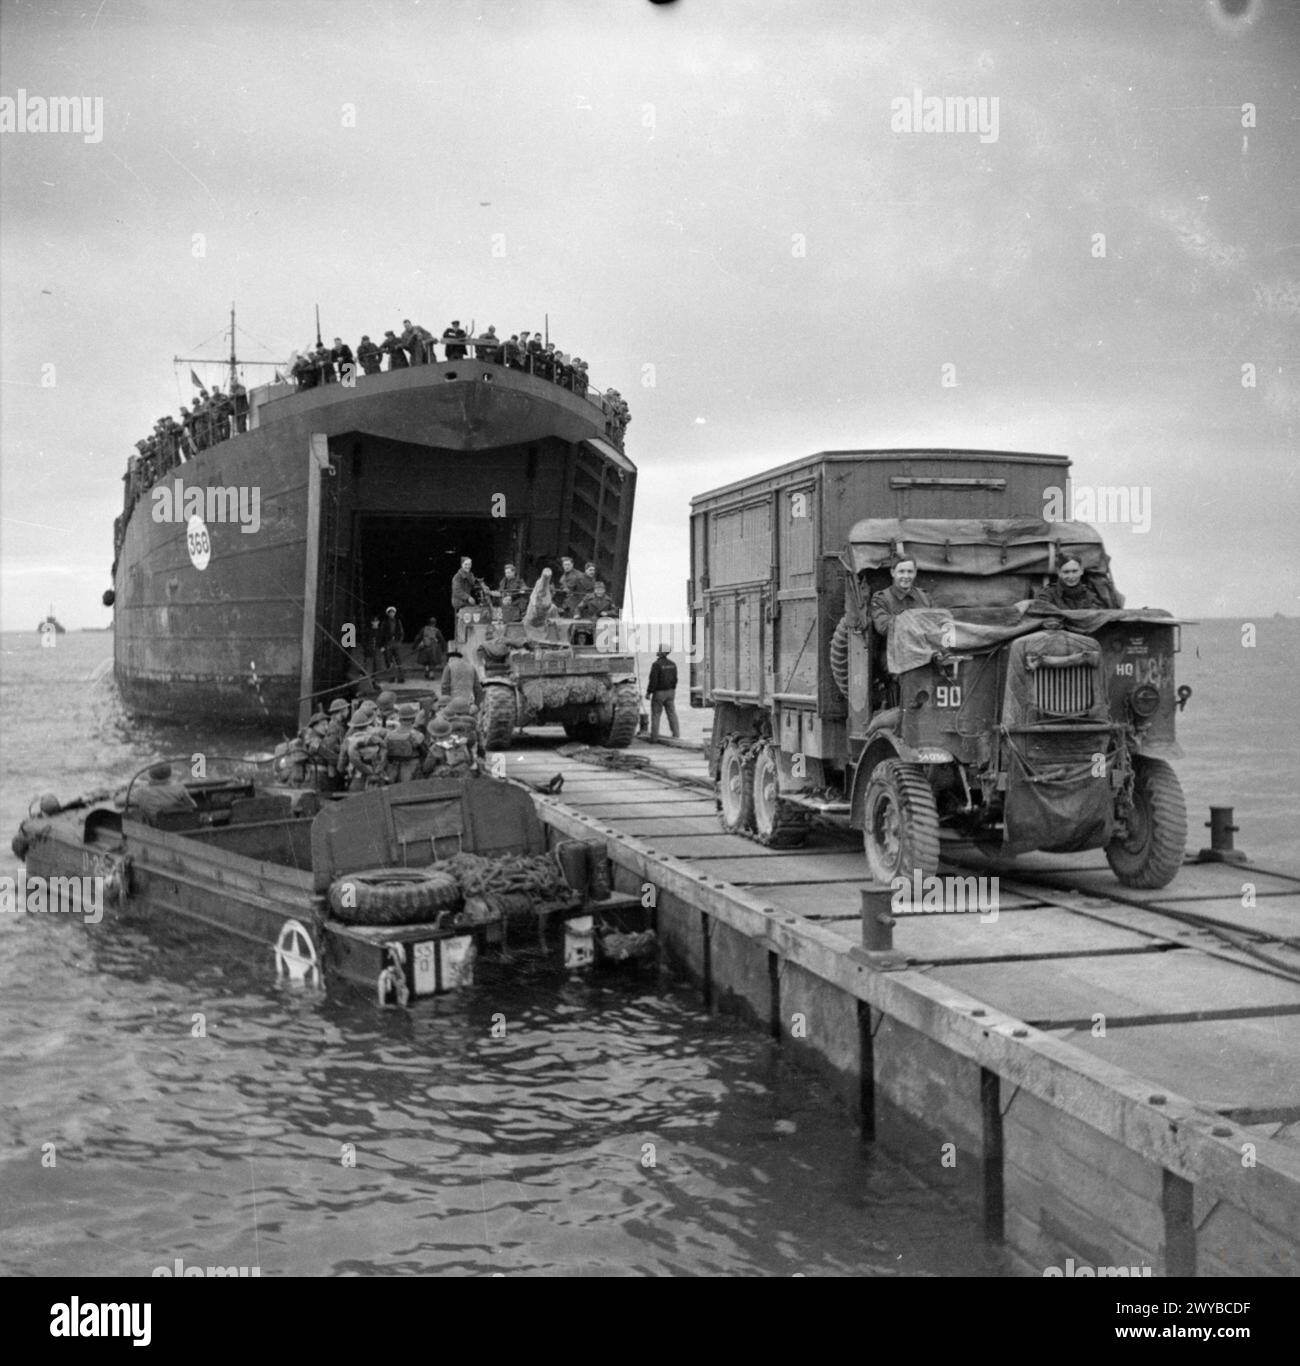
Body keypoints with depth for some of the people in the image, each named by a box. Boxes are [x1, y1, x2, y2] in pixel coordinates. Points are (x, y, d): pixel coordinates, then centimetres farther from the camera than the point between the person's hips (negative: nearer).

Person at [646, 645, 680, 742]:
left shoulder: (656, 664, -17)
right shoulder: (672, 664, 5)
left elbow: (653, 680, -18)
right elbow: (675, 679, 10)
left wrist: (648, 692, -10)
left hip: (659, 693, -6)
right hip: (670, 692, 6)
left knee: (656, 715, 1)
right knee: (672, 713, 11)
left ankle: (654, 737, 2)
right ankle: (676, 734, 10)